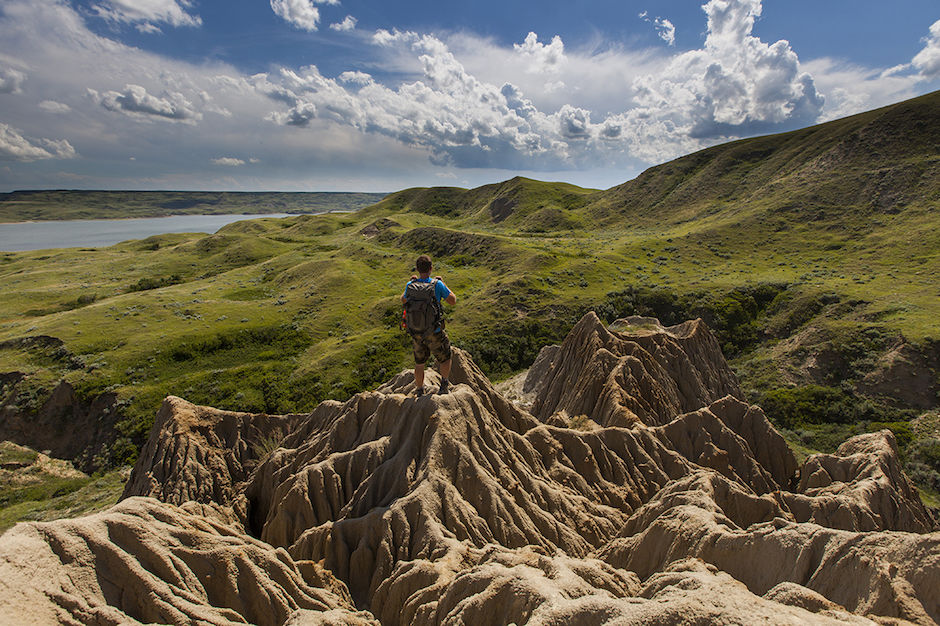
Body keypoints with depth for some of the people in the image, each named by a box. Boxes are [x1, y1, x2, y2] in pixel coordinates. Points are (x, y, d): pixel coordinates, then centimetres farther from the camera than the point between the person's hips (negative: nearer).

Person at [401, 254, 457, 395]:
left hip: (416, 334, 4)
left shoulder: (410, 285, -9)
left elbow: (403, 301, 14)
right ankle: (444, 384, 31)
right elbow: (453, 301, -4)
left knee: (419, 364, 23)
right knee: (445, 358, 24)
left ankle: (420, 391, 35)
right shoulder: (437, 284, -19)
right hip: (434, 334, -3)